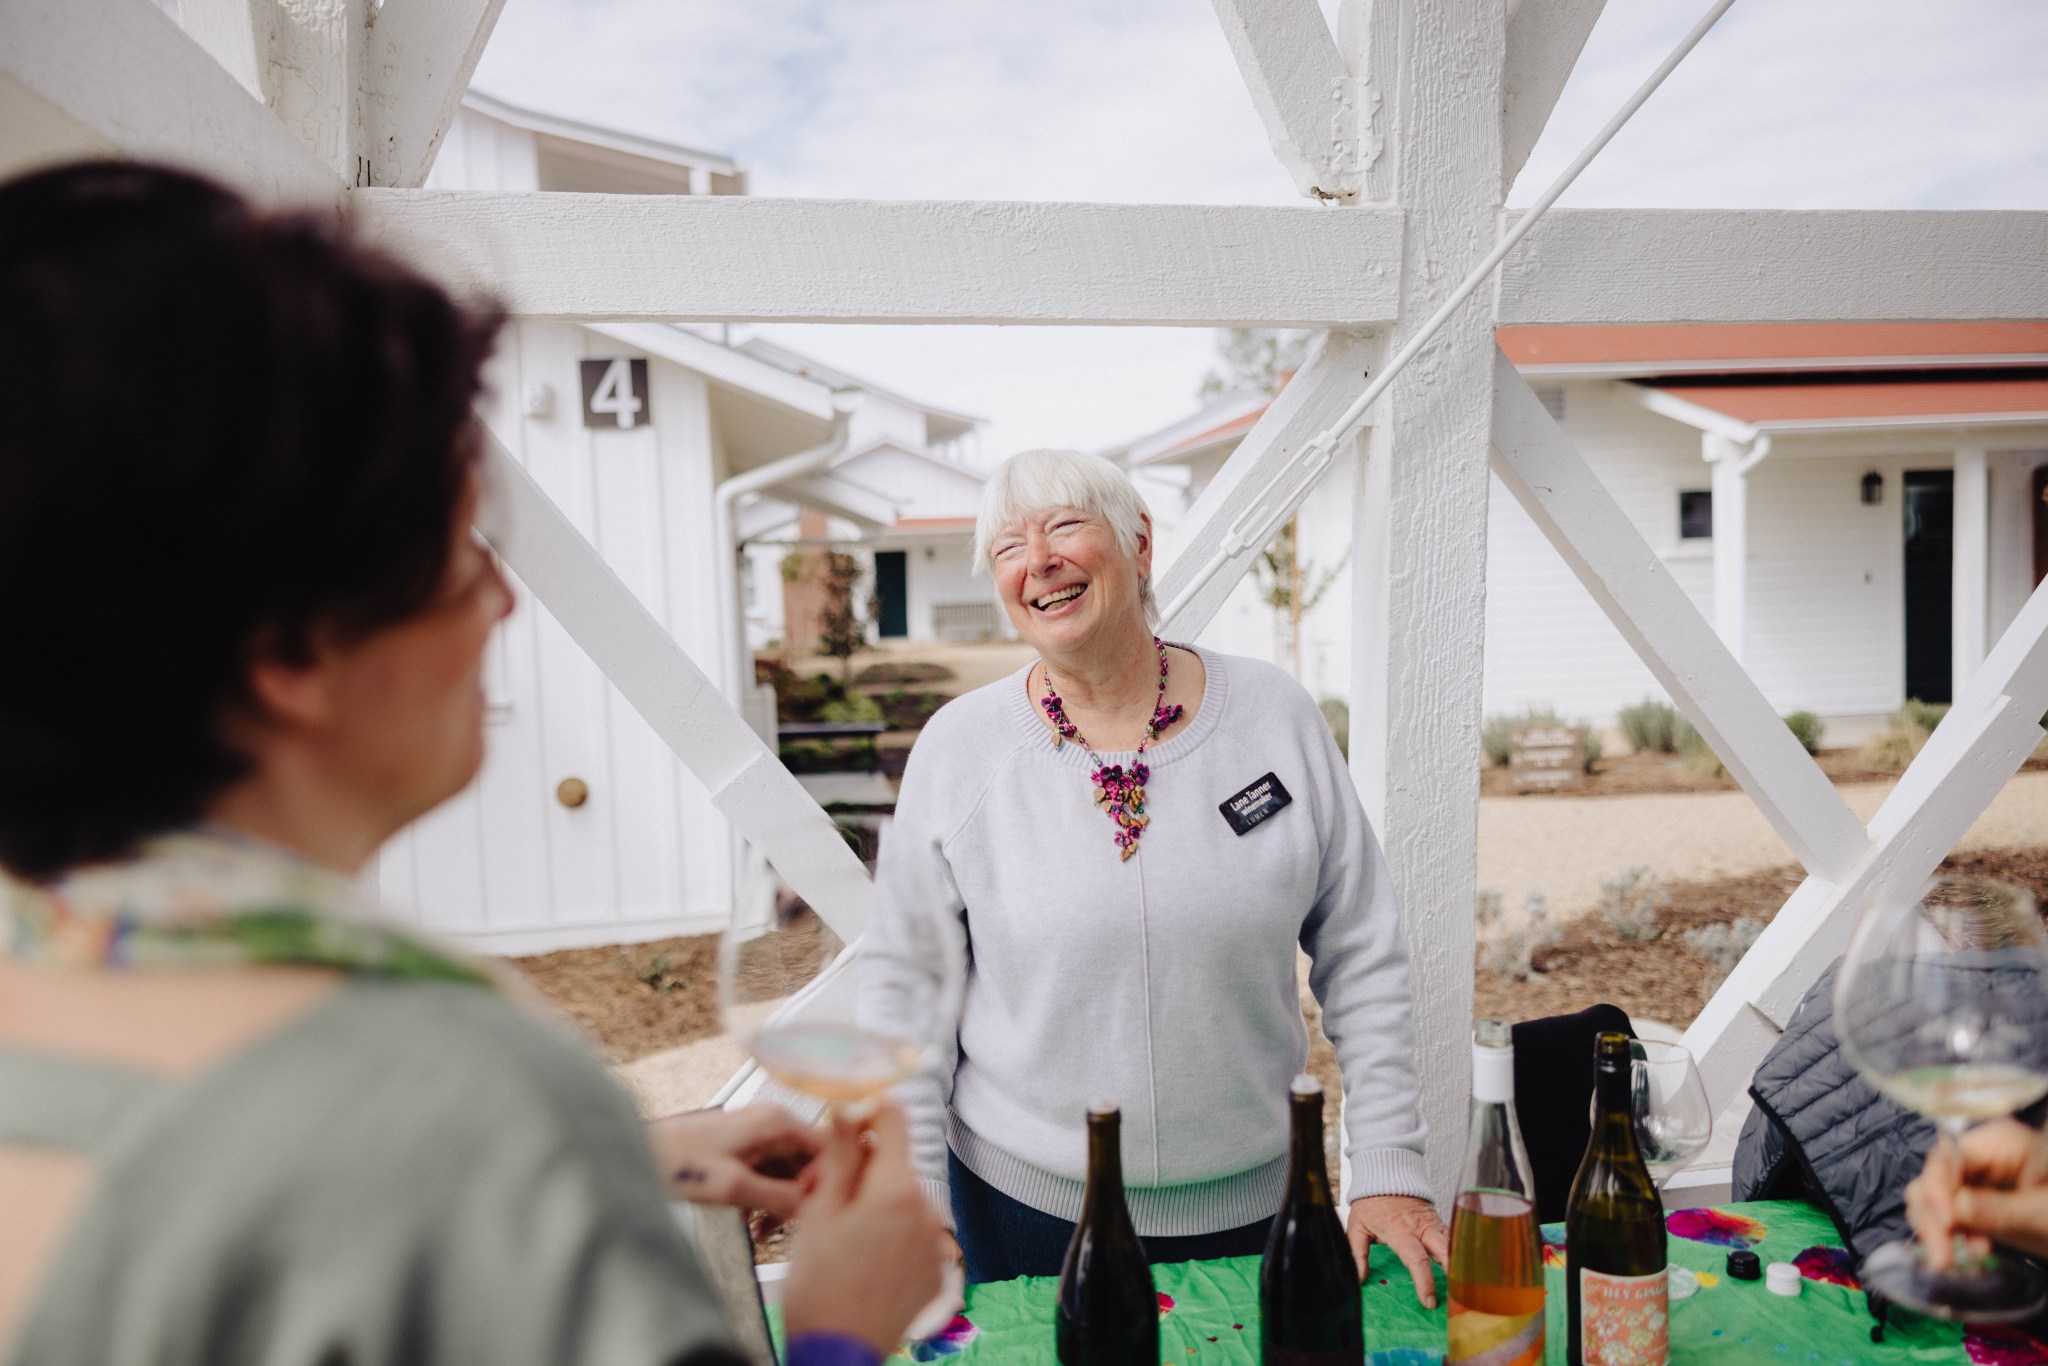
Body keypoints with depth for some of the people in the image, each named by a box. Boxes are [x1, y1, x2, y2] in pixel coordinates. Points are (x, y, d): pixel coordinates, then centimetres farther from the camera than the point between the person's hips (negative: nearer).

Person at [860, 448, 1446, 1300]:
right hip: (1023, 1201, -1)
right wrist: (914, 1207, -5)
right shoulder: (958, 748, -9)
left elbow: (1361, 957, -1)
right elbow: (901, 981, -3)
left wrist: (1389, 1171, -3)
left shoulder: (1276, 717, -6)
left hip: (1248, 1200, 1)